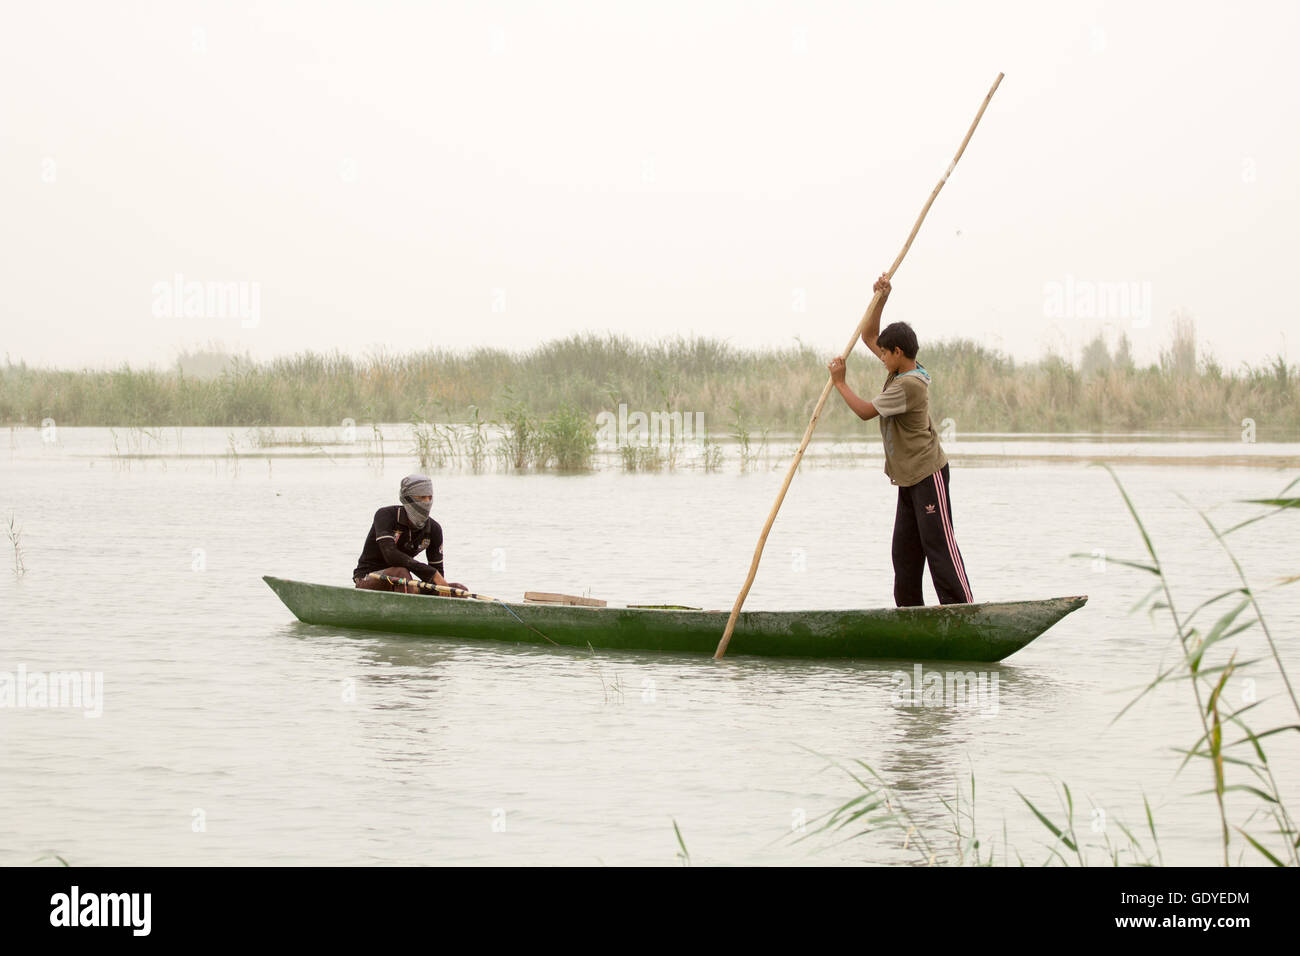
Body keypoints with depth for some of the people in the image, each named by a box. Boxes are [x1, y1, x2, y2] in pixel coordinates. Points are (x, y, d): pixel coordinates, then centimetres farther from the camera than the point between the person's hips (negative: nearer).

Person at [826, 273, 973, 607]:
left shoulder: (908, 385, -21)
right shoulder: (901, 369, 8)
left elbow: (866, 411, -18)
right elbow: (869, 337, 19)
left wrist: (840, 382, -8)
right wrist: (881, 299, 7)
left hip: (927, 473, -10)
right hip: (909, 478, 10)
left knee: (939, 544, -11)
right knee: (904, 551, 8)